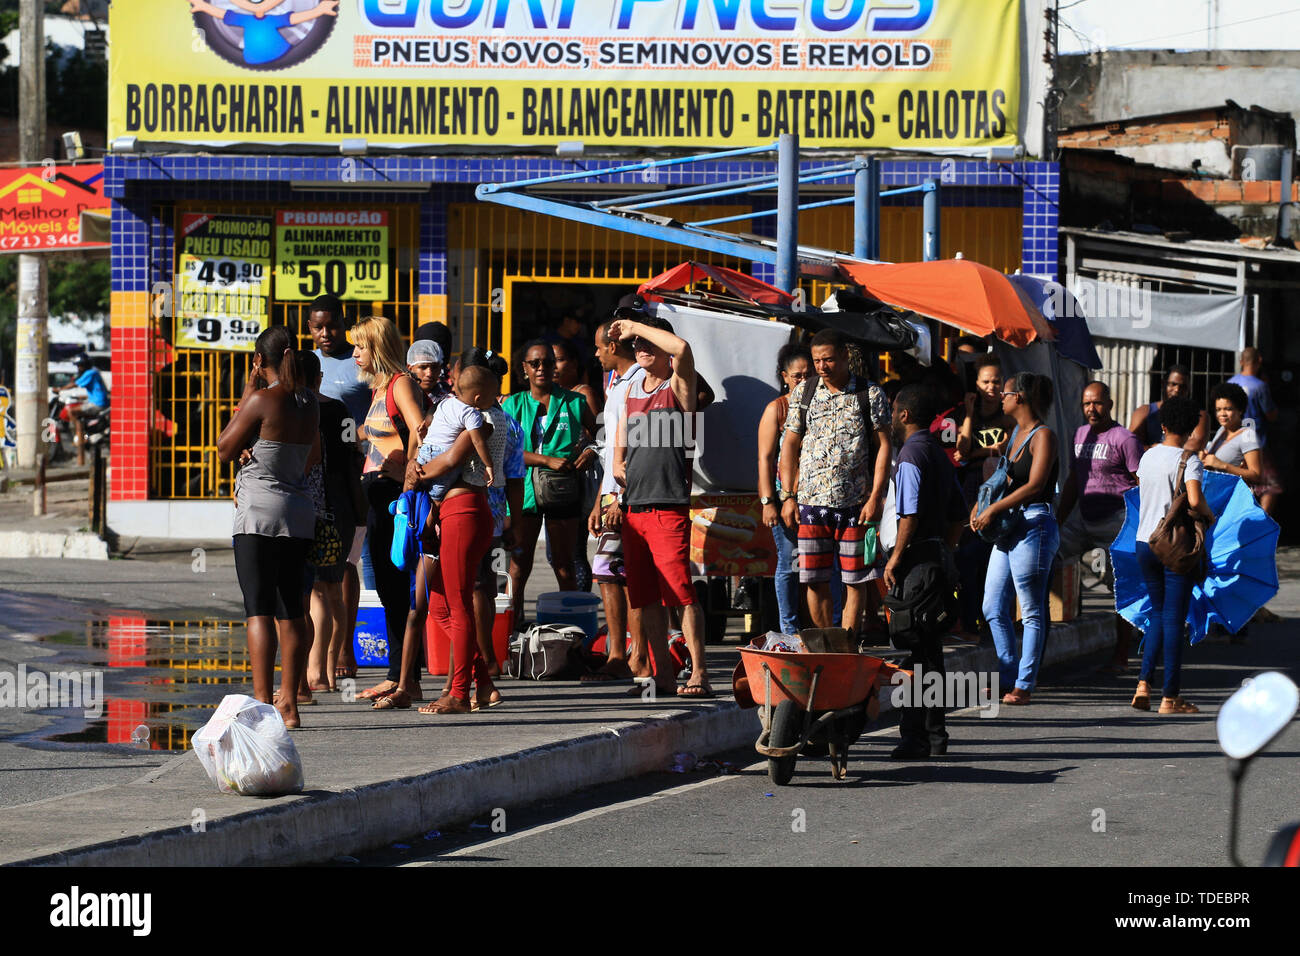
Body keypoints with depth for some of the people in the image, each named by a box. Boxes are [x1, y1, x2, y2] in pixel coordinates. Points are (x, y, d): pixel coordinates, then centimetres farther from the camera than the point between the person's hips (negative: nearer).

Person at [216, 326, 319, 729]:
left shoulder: (261, 401, -13)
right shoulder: (309, 404, 8)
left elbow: (225, 449, -3)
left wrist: (246, 396, 1)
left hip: (260, 514, -7)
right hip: (300, 513, 7)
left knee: (259, 609, -7)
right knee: (290, 609, 10)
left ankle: (262, 704, -13)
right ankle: (288, 702, 11)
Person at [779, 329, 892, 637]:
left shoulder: (871, 394, 1)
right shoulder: (804, 392, 8)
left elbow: (883, 446, -1)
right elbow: (790, 445, 11)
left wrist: (876, 497, -9)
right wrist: (787, 496, 4)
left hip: (855, 503, -2)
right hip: (811, 501, 2)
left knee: (855, 577, 1)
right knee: (814, 579, 2)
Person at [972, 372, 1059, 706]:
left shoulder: (1043, 435, -9)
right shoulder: (1015, 434, 17)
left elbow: (1034, 486, -18)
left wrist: (993, 509, -18)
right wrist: (981, 505, 10)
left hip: (1033, 526, -9)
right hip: (1008, 528, 9)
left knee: (1031, 612, -3)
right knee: (993, 607, 9)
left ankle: (1024, 685, 0)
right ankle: (1008, 676, 17)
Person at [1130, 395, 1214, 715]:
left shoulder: (1148, 456, 7)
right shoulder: (1189, 460, -12)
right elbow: (1194, 500, -25)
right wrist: (1209, 516, -6)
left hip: (1145, 543, 5)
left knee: (1158, 615, 17)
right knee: (1174, 619, 0)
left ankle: (1144, 682, 2)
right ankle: (1170, 697, 2)